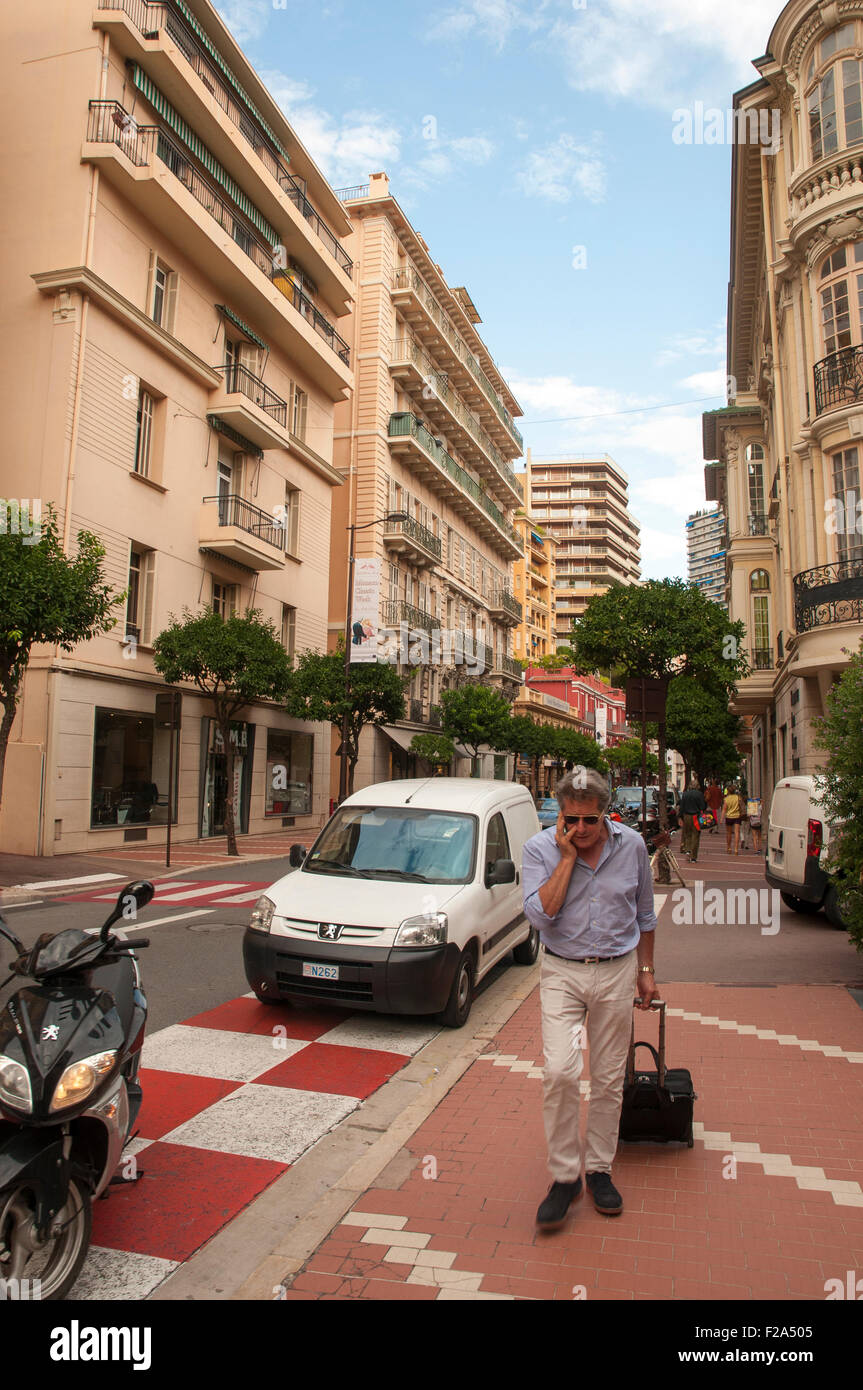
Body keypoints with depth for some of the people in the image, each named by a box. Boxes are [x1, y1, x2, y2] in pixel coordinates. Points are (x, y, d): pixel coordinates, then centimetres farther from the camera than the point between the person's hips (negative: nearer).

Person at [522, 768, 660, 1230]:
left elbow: (644, 915, 10)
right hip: (562, 972, -2)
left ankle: (599, 1170, 27)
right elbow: (540, 914, -21)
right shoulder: (540, 848, -9)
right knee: (559, 1072, -13)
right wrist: (567, 858, -21)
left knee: (609, 1079, 9)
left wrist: (645, 971, 13)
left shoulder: (631, 845, -3)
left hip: (617, 971, 2)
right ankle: (565, 1175, 5)